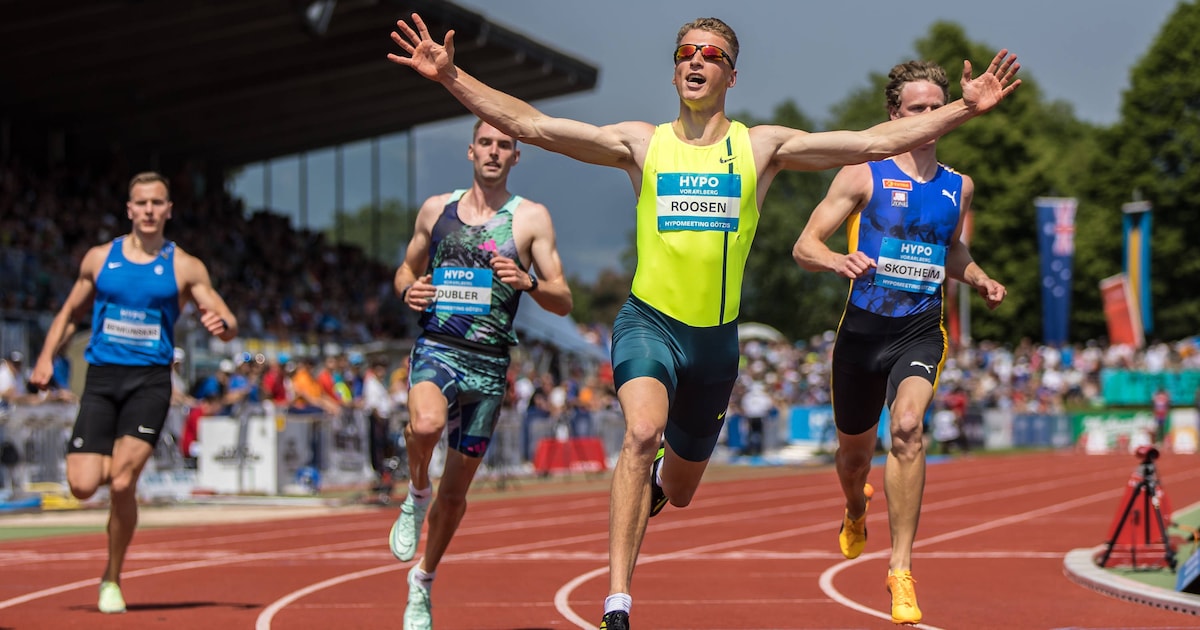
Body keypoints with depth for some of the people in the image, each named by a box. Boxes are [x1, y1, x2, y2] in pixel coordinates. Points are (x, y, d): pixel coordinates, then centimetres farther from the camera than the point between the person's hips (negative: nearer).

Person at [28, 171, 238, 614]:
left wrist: (221, 324, -21)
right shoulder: (99, 259, 9)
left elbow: (229, 327, 3)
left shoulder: (185, 268, 4)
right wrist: (46, 358, 7)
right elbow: (69, 312, 21)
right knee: (82, 486, -13)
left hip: (150, 382, -2)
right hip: (101, 378, 2)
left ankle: (112, 580, 5)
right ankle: (109, 460, 26)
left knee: (122, 484, -16)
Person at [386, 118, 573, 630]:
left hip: (489, 365, 0)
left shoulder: (531, 218, 2)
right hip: (437, 350, 0)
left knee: (455, 491, 7)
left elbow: (564, 302, 2)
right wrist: (408, 290, -1)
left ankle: (423, 581, 29)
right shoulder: (436, 209, 9)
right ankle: (416, 493, -4)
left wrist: (527, 282, -19)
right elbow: (407, 269, 23)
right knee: (426, 424, -36)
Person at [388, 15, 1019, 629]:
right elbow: (528, 124, -3)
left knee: (678, 490, 17)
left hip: (716, 337, 2)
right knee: (643, 432, -32)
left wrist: (964, 109, -7)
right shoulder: (641, 143, 1)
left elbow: (874, 141, -1)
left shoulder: (761, 147, 3)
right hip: (648, 322, -2)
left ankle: (650, 480, 58)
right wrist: (451, 77, -12)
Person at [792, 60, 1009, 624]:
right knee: (854, 448, 16)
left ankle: (900, 569, -23)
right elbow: (804, 246, -7)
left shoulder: (958, 187, 8)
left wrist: (981, 281, 7)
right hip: (864, 327, 0)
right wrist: (838, 260, -29)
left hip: (922, 330, 0)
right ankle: (856, 514, 55)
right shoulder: (864, 175, -4)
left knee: (907, 426, -27)